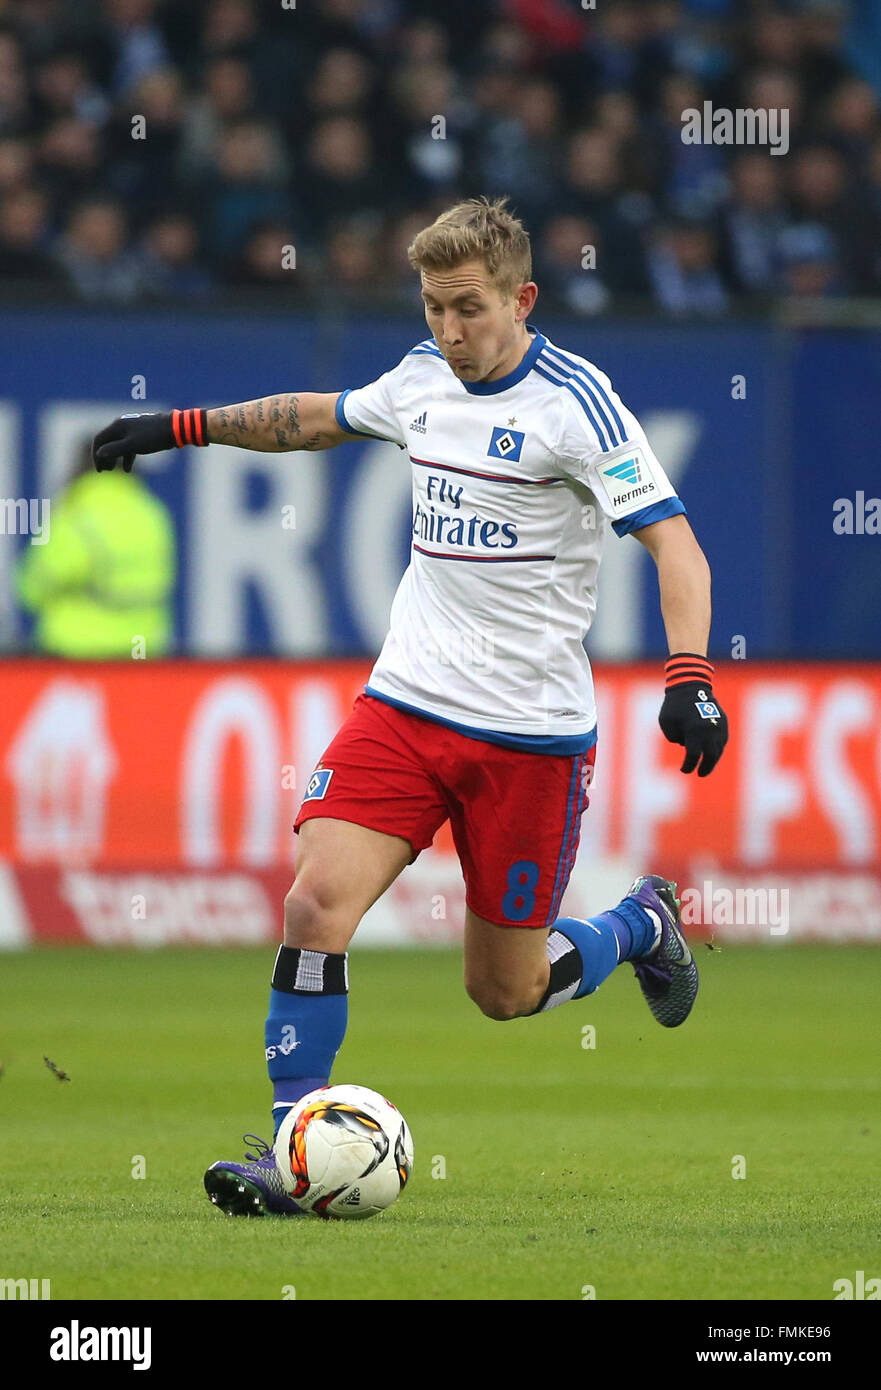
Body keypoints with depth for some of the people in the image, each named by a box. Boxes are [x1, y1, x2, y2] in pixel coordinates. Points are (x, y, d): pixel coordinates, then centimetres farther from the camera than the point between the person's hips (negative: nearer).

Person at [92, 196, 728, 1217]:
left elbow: (672, 541, -17)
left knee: (505, 991, 6)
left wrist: (689, 680, -31)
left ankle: (640, 926, 37)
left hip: (530, 730, -5)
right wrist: (180, 427, 29)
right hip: (405, 700, 5)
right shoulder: (425, 379, 7)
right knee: (316, 904, -16)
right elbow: (318, 416, 28)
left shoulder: (575, 402, -12)